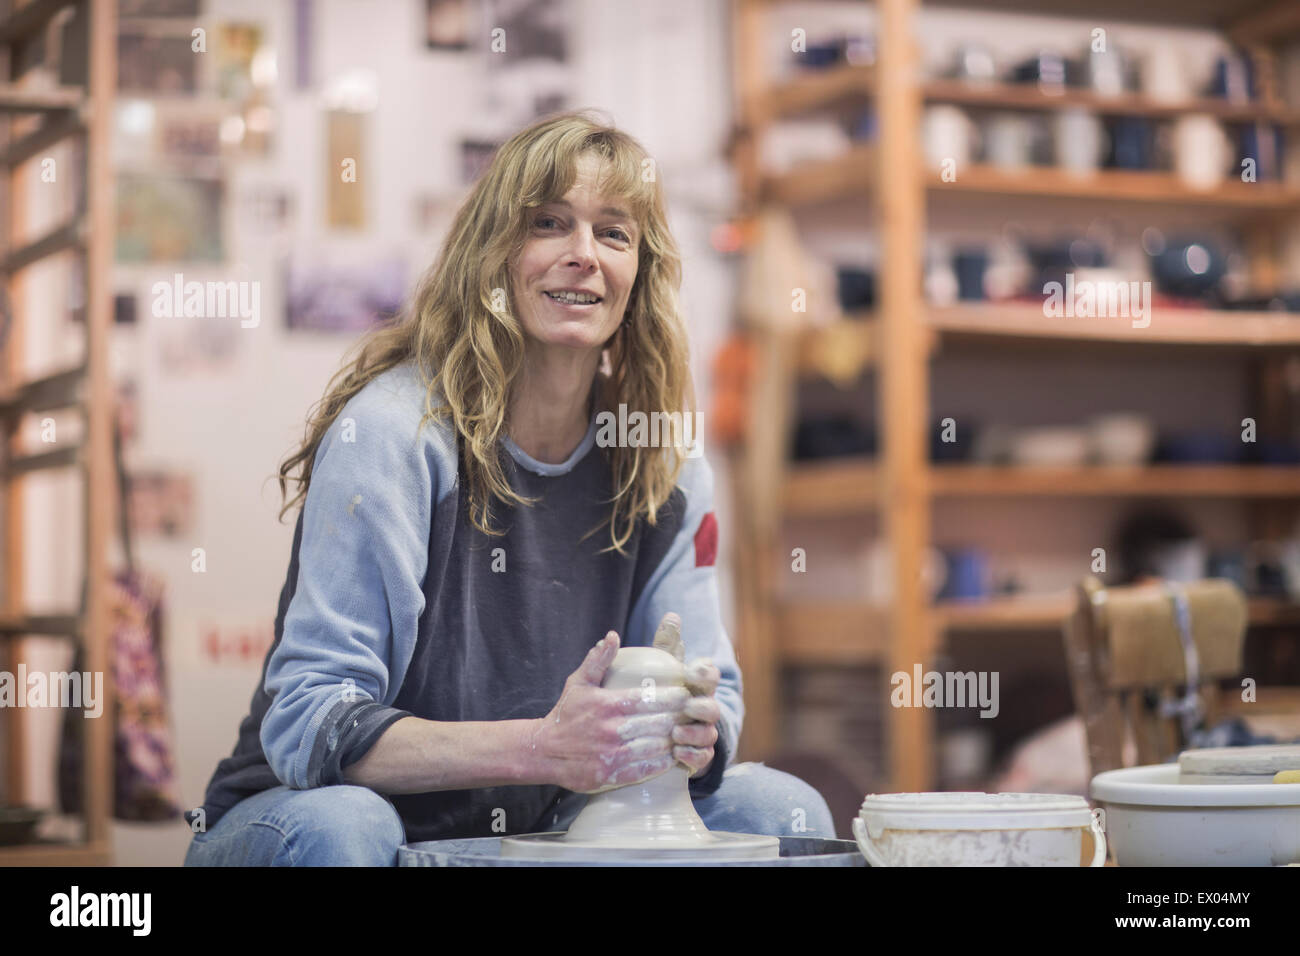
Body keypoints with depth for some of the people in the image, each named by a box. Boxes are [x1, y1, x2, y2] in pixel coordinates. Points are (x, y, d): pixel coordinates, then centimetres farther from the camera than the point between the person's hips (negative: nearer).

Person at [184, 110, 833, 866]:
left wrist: (696, 731, -26)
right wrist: (543, 750, -38)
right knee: (338, 826, -39)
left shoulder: (666, 463, 0)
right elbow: (305, 725, -24)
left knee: (776, 807, -12)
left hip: (535, 832, 5)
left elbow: (712, 688, 1)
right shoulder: (392, 430, -18)